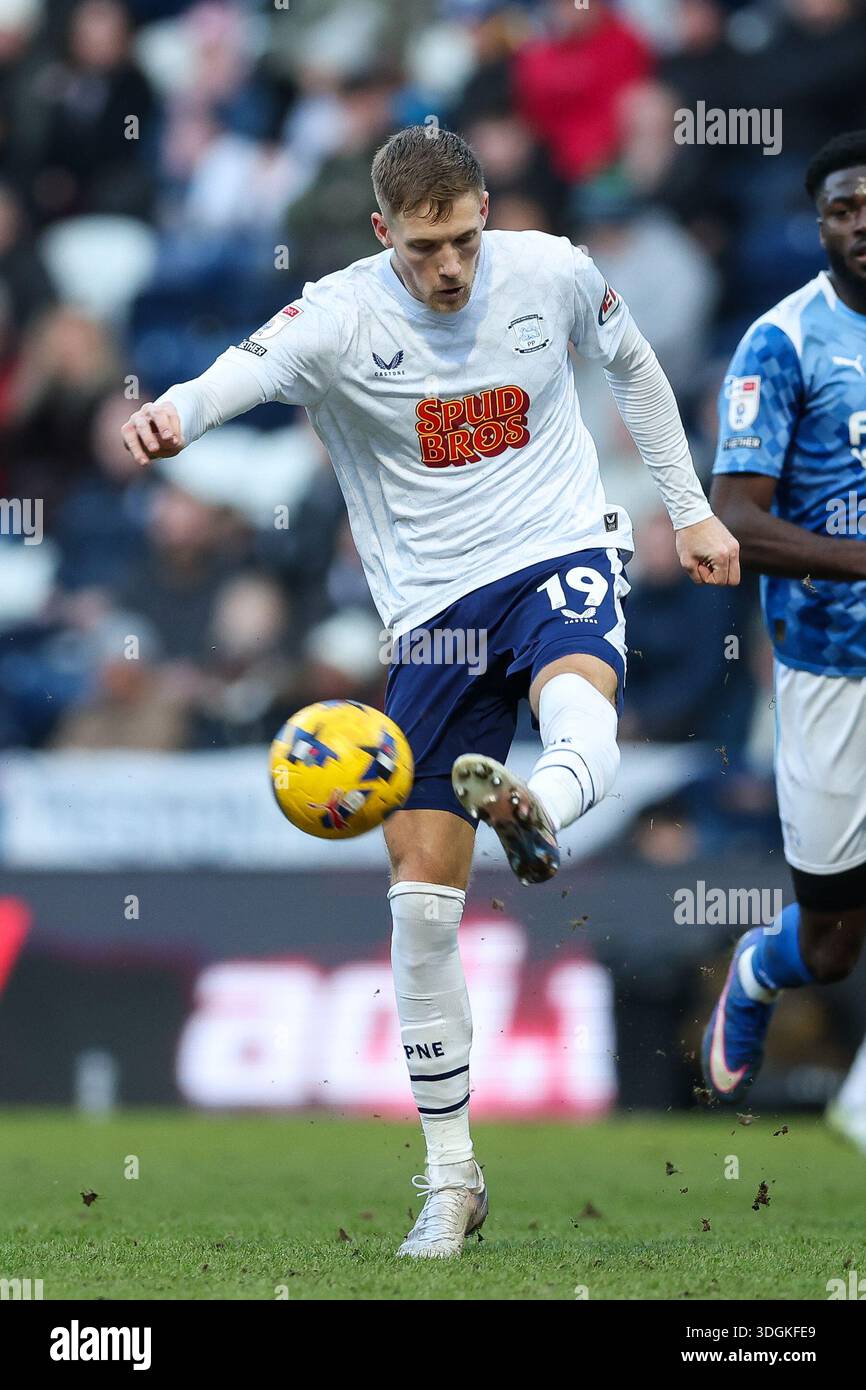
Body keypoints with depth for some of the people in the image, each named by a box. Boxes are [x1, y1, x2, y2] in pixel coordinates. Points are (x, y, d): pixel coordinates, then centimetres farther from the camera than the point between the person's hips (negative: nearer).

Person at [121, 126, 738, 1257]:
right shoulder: (341, 318, -12)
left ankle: (534, 811, -72)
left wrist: (691, 511, 21)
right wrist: (172, 414, -56)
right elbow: (247, 369, -33)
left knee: (579, 700, -39)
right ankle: (451, 1174, 8)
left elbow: (632, 365, 18)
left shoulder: (553, 272, -3)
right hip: (434, 604, -1)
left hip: (562, 553, 1)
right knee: (422, 898, -2)